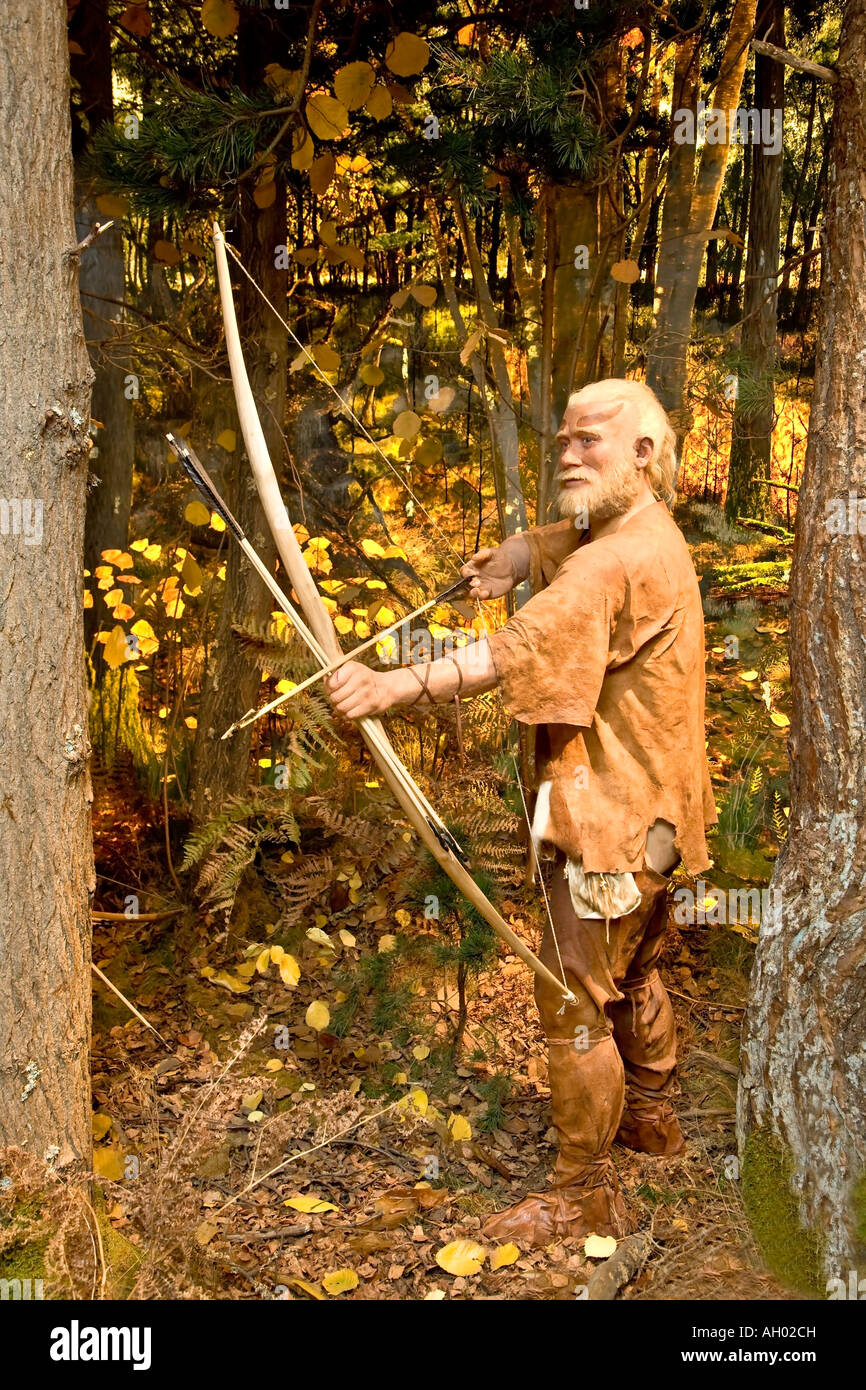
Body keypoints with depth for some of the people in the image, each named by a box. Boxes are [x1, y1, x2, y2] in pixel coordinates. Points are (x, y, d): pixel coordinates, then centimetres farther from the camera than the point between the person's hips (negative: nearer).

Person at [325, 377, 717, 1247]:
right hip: (650, 812, 11)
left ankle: (585, 1191, 13)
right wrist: (511, 561, -11)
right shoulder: (639, 534, 10)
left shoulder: (621, 563, -24)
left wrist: (392, 687, -38)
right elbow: (548, 544, 11)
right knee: (632, 975, 26)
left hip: (615, 823, -11)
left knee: (575, 1000, -1)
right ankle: (650, 1114, 46)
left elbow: (513, 655, -33)